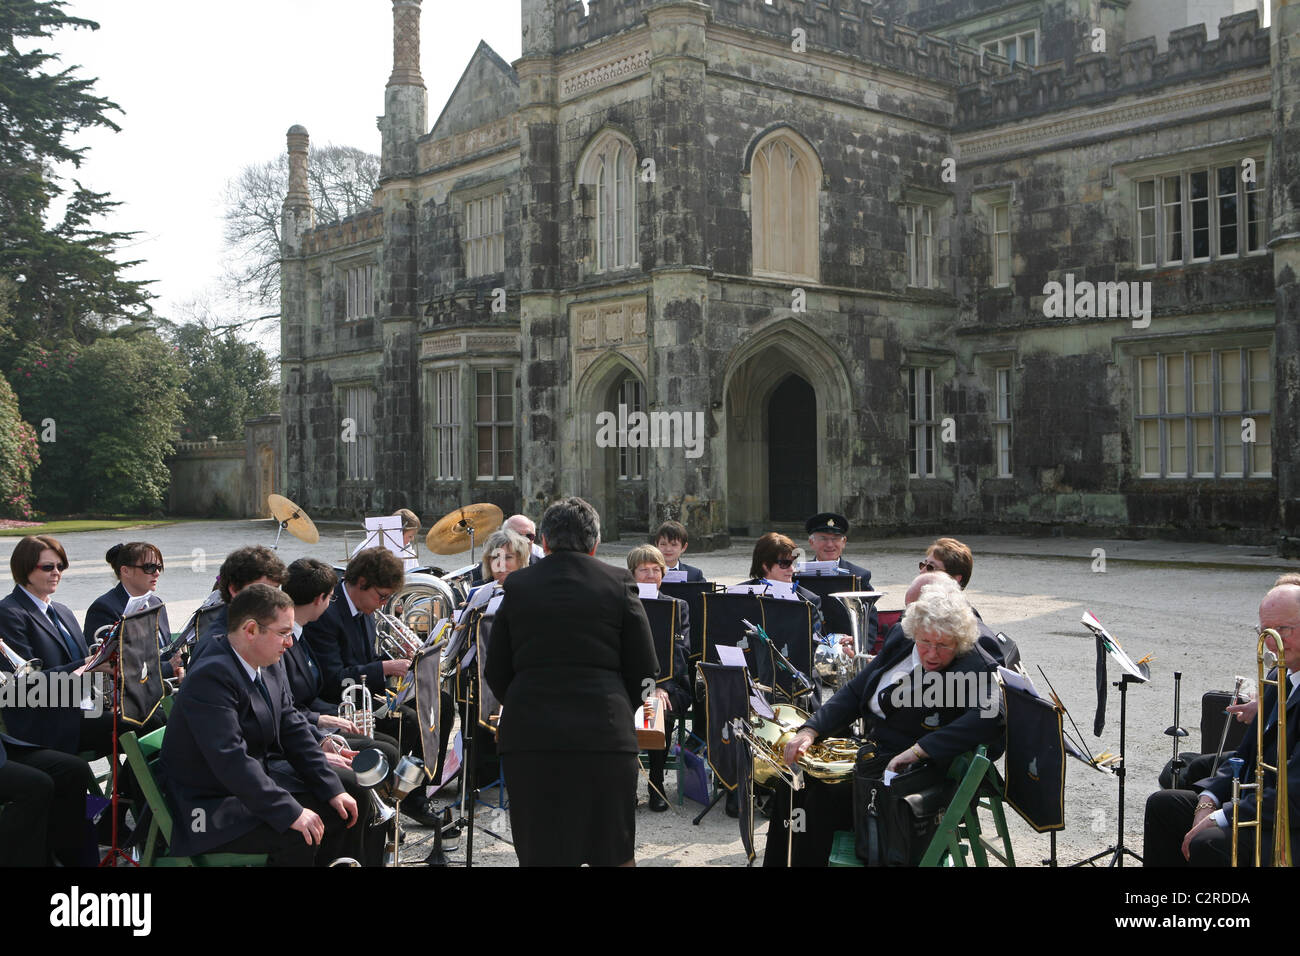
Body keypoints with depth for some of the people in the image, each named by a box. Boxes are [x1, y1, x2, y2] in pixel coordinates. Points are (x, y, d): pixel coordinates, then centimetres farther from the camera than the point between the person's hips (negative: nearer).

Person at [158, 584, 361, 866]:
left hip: (258, 779, 9)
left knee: (344, 811, 3)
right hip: (211, 805, -9)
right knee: (298, 836, -28)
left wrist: (333, 790, 0)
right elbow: (231, 760, -31)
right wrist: (291, 813, -31)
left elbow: (293, 729, 8)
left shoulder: (269, 666, 3)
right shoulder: (210, 677, -26)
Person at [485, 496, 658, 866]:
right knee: (614, 855, 11)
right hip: (604, 736, -1)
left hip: (529, 736, 1)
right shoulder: (618, 583, 3)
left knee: (539, 855, 8)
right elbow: (645, 672, 3)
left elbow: (495, 672, 9)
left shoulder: (518, 584, 7)